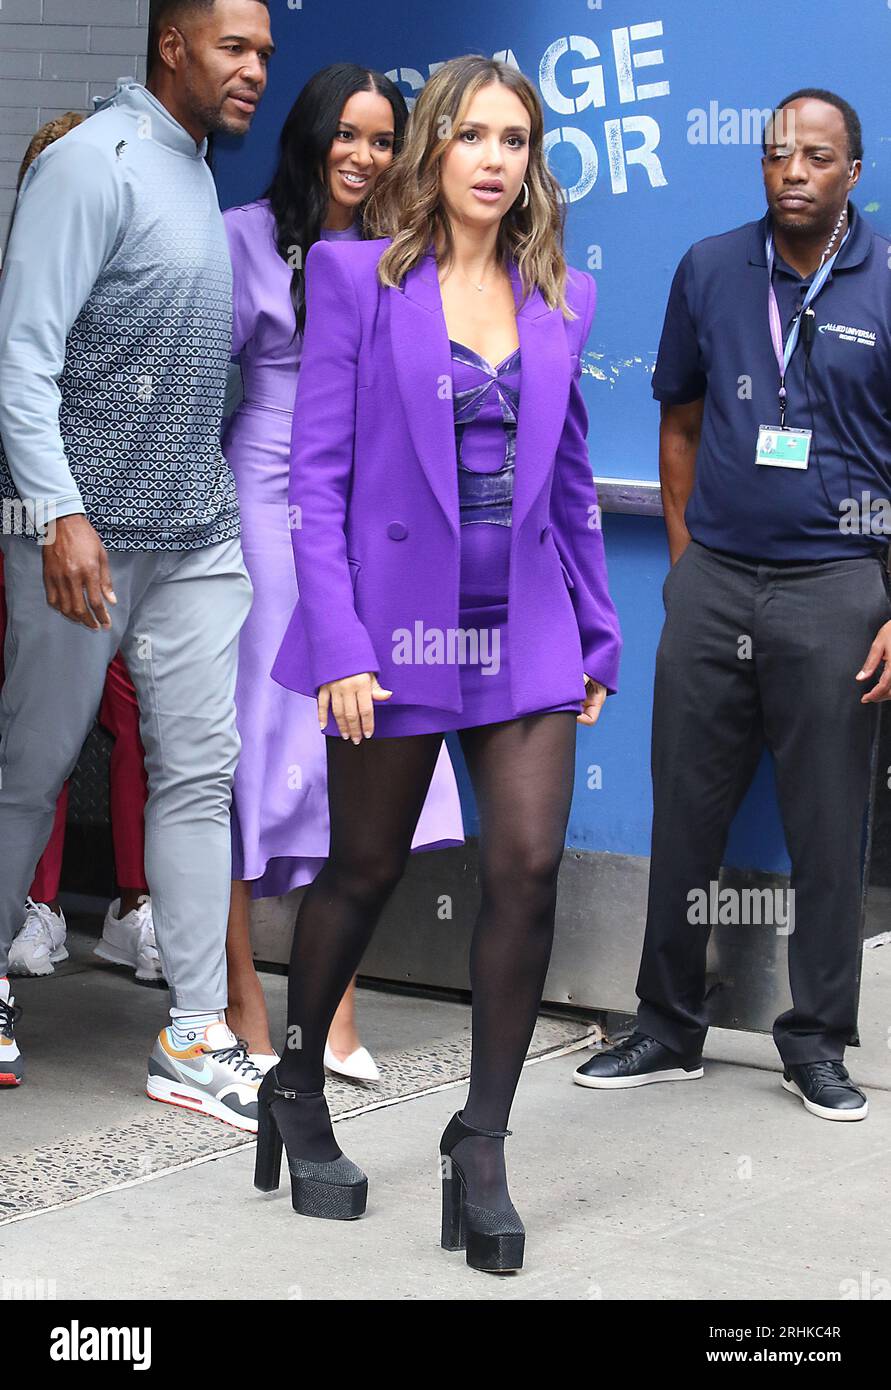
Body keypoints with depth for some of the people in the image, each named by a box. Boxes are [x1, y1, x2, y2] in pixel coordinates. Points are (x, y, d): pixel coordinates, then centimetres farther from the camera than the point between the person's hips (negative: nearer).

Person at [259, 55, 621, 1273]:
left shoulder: (561, 297, 9)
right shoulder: (357, 276, -3)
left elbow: (570, 478, 15)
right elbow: (317, 469, -6)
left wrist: (598, 636, 13)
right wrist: (338, 644, -14)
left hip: (525, 632, 3)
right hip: (398, 623, -3)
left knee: (529, 871, -8)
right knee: (367, 871, 10)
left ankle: (482, 1146, 3)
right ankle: (297, 1089, 33)